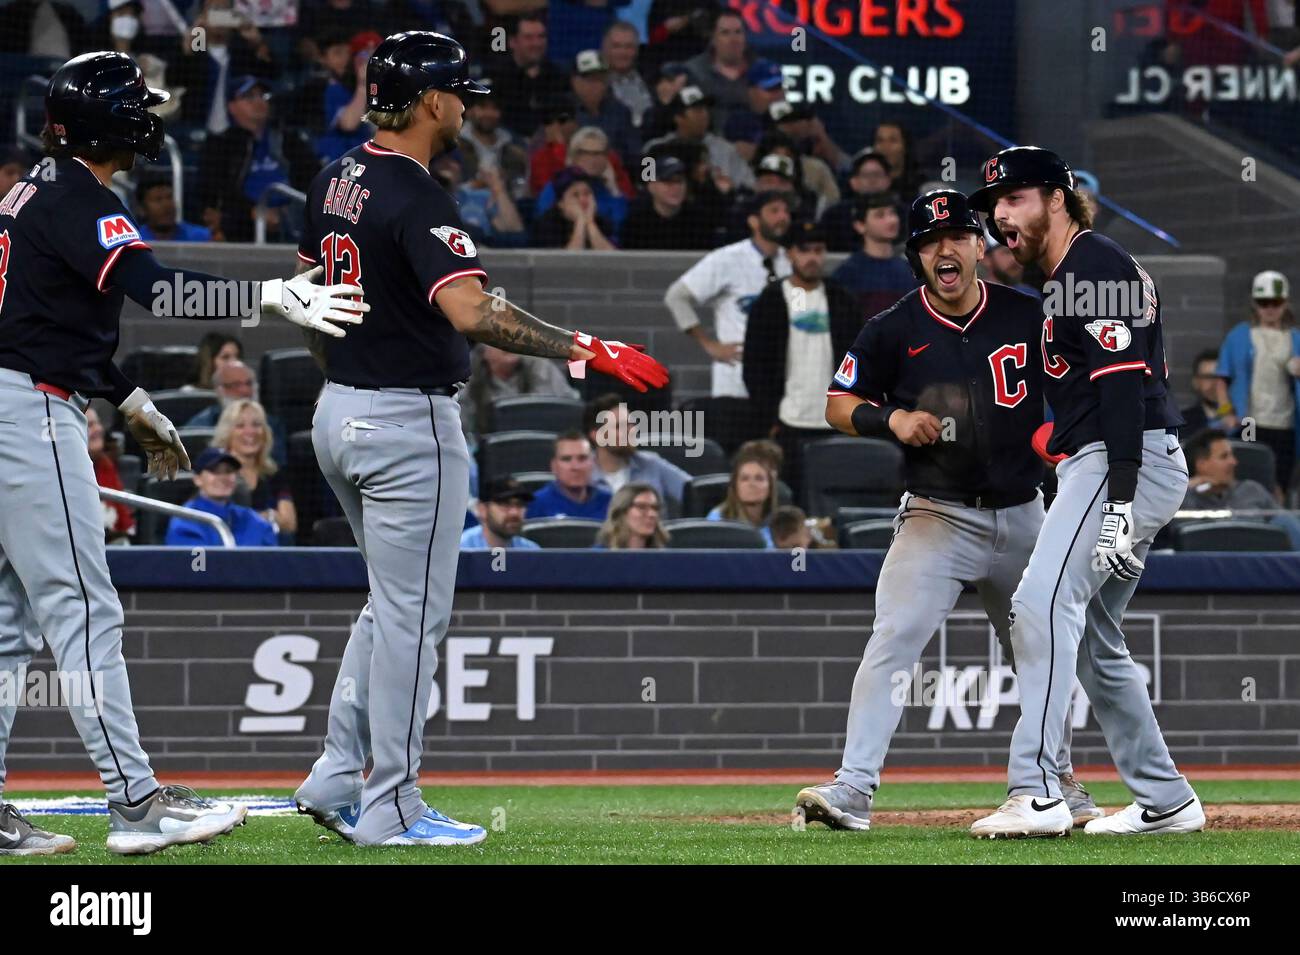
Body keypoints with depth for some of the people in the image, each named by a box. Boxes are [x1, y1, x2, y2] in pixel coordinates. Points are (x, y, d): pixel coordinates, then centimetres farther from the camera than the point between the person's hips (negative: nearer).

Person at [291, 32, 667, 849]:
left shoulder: (337, 179, 7)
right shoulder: (417, 199, -21)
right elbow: (470, 310, -34)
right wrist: (586, 350, -35)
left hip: (340, 413, 9)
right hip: (409, 424, -9)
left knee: (395, 601, 21)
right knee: (413, 613, -1)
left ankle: (337, 780, 18)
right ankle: (390, 809, 2)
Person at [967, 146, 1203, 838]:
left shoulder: (1094, 267, -9)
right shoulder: (1067, 276, 24)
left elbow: (1123, 385, -20)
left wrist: (1119, 505, -28)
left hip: (1124, 463, -11)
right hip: (1096, 469, 11)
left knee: (1042, 604, -23)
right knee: (1093, 640, 15)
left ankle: (1037, 793, -32)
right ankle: (1165, 802, 19)